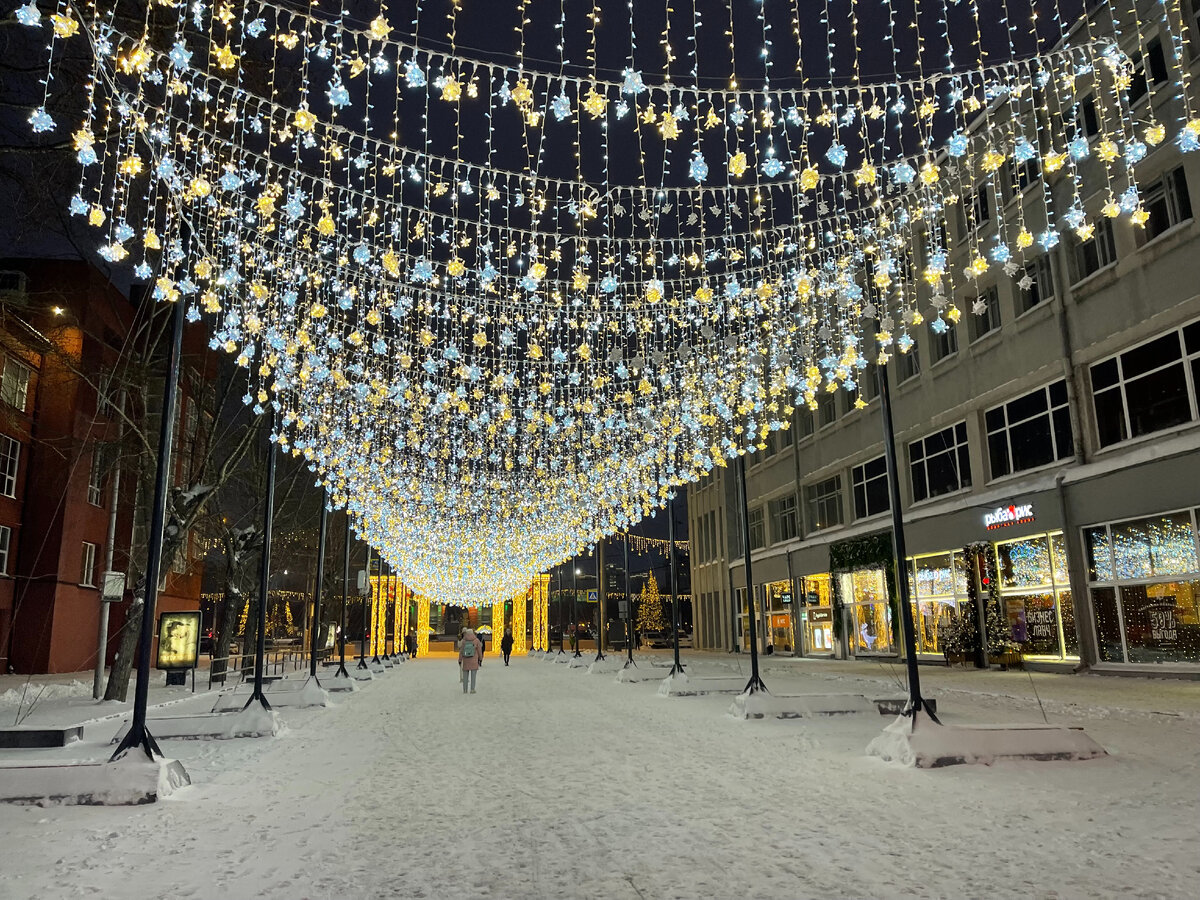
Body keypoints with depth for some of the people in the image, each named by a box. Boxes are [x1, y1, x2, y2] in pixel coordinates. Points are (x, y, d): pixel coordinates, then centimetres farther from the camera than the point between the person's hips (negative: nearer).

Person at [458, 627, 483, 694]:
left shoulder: (463, 641, -3)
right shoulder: (476, 640, -5)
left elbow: (461, 652, 0)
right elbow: (479, 651, 1)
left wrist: (460, 660, 10)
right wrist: (480, 659, 14)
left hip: (465, 661, 1)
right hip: (474, 661, -1)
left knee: (465, 675, 10)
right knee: (473, 675, 3)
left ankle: (464, 689, 12)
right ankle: (472, 689, 1)